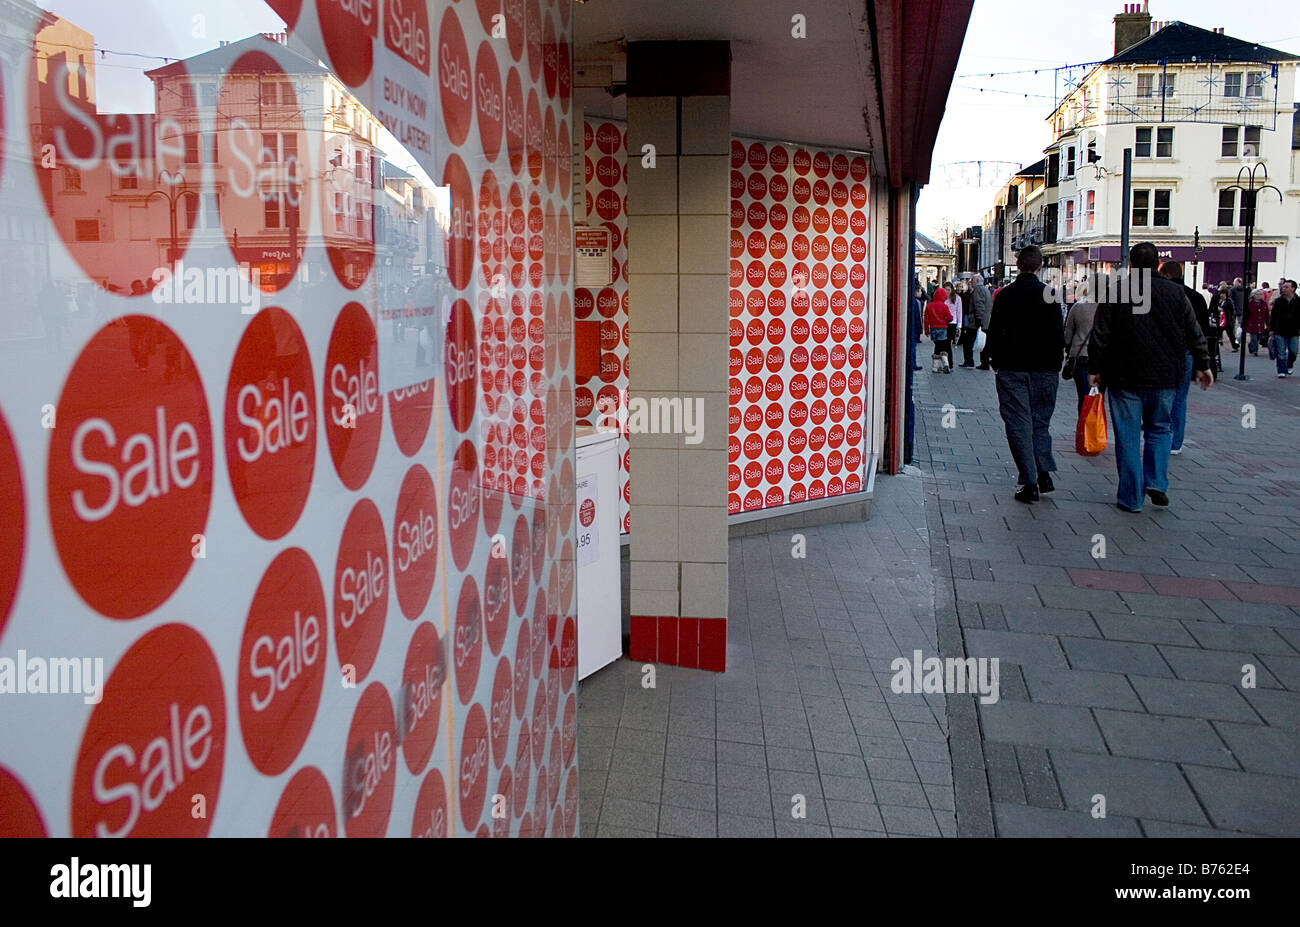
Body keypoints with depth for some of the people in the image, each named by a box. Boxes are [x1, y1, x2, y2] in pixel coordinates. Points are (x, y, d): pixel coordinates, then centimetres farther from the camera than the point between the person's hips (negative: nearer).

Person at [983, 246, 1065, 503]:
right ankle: (1044, 473, 4)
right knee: (1040, 421, 15)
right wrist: (1055, 365, 11)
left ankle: (1029, 483, -3)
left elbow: (994, 332, -2)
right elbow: (1058, 335, 1)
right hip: (1044, 369, 1)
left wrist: (994, 360, 12)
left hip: (1012, 368, -1)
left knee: (1019, 424, 0)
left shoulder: (1004, 296, -3)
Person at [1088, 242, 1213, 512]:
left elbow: (1100, 336, -5)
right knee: (1160, 429, 20)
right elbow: (1195, 334, 9)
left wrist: (1094, 369, 4)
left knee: (1128, 437, 3)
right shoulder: (1176, 293, 3)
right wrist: (1202, 366, 19)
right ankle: (1156, 482, 6)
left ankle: (1131, 497, 6)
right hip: (1165, 377, 3)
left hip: (1125, 378, -2)